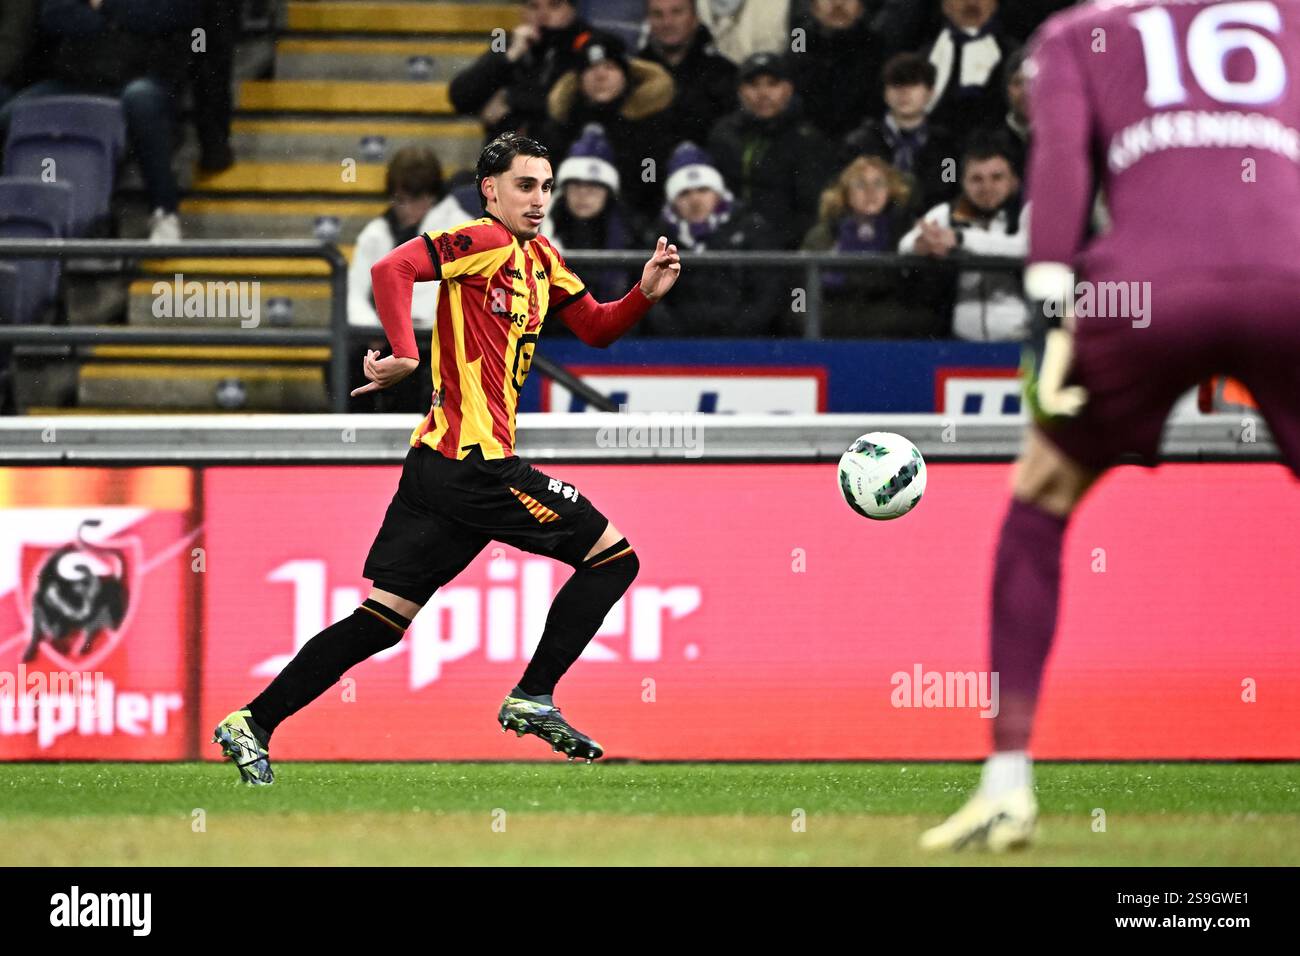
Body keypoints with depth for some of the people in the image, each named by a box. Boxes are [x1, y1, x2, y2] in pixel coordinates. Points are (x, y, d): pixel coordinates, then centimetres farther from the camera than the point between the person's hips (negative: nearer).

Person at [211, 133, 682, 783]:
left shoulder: (541, 257, 19)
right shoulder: (485, 242, -8)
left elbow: (596, 328, 26)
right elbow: (392, 270, -21)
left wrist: (646, 292, 9)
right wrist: (405, 355, -31)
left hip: (438, 462, 9)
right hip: (476, 461, -9)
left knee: (383, 620, 6)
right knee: (612, 556, -1)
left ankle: (251, 725, 3)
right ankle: (532, 699, 2)